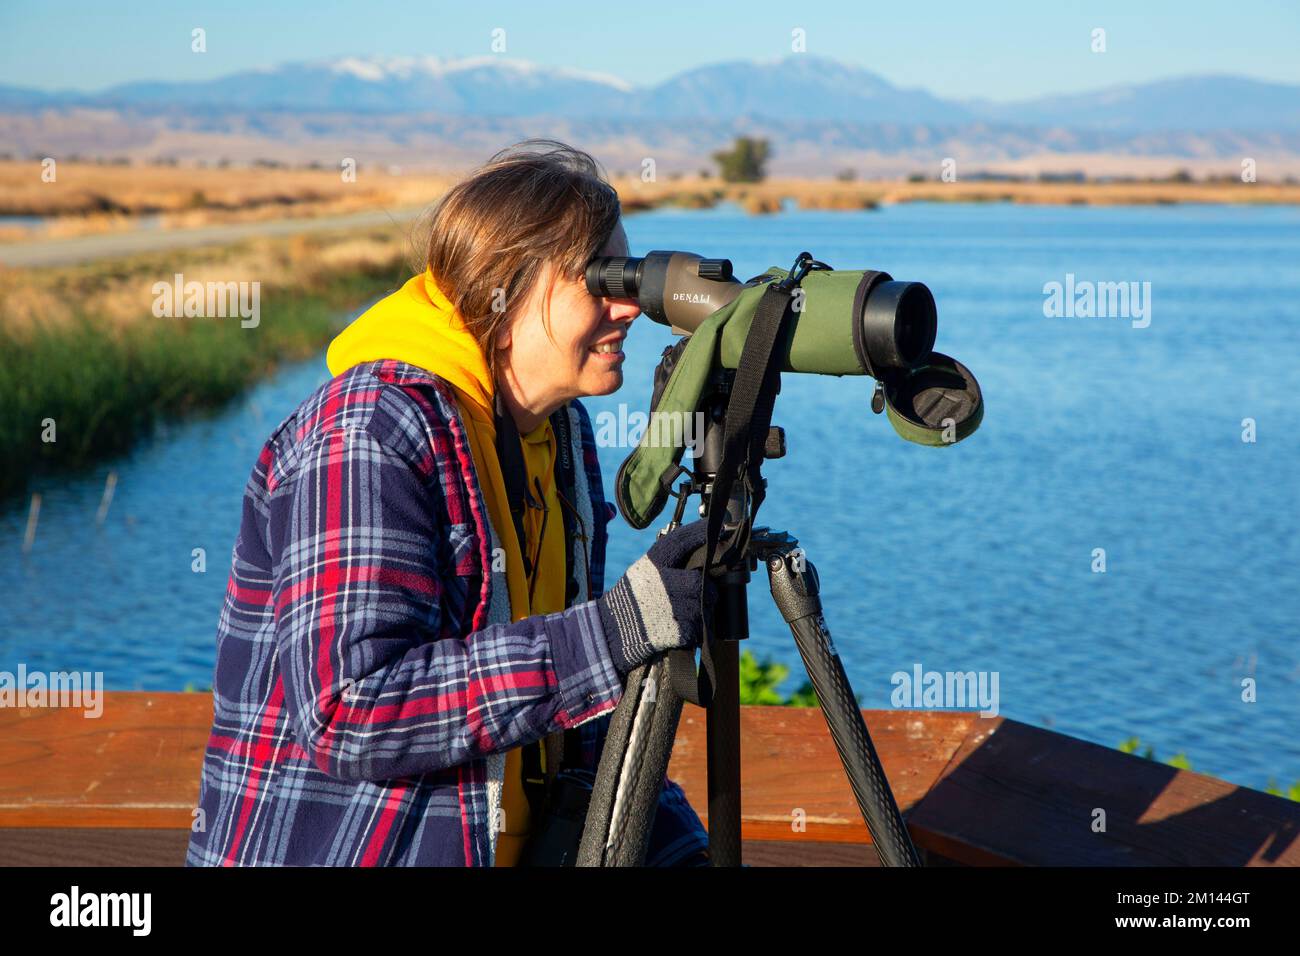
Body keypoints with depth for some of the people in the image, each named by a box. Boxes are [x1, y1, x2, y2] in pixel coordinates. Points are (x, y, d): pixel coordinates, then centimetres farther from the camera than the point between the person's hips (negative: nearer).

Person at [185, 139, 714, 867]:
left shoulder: (562, 431, 6)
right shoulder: (367, 433, -19)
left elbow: (570, 711, 11)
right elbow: (348, 712, -28)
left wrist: (672, 845, -1)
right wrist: (612, 632, -30)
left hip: (509, 845, 7)